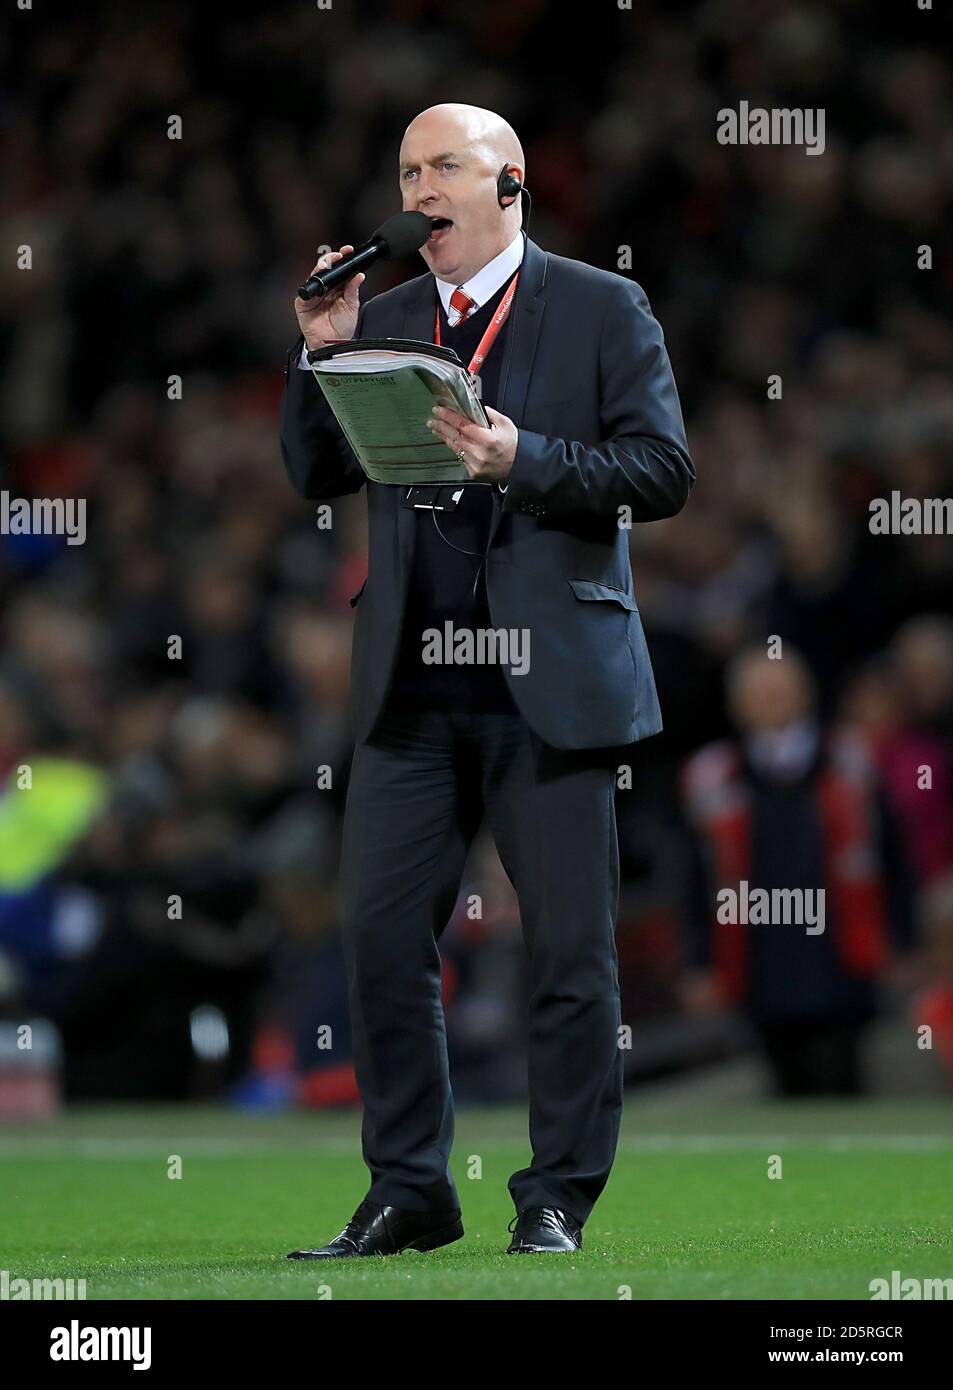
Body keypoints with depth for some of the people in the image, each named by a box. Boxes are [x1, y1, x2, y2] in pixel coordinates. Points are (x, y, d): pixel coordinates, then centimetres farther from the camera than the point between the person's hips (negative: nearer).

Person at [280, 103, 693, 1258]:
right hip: (411, 685, 4)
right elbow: (315, 475, 11)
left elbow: (662, 470, -5)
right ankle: (408, 1192, 11)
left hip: (549, 683, -4)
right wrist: (320, 354, -3)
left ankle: (557, 1198, 9)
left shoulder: (601, 309, 2)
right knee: (381, 934, 1)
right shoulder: (382, 319, 14)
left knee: (570, 949, 0)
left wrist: (523, 459, -17)